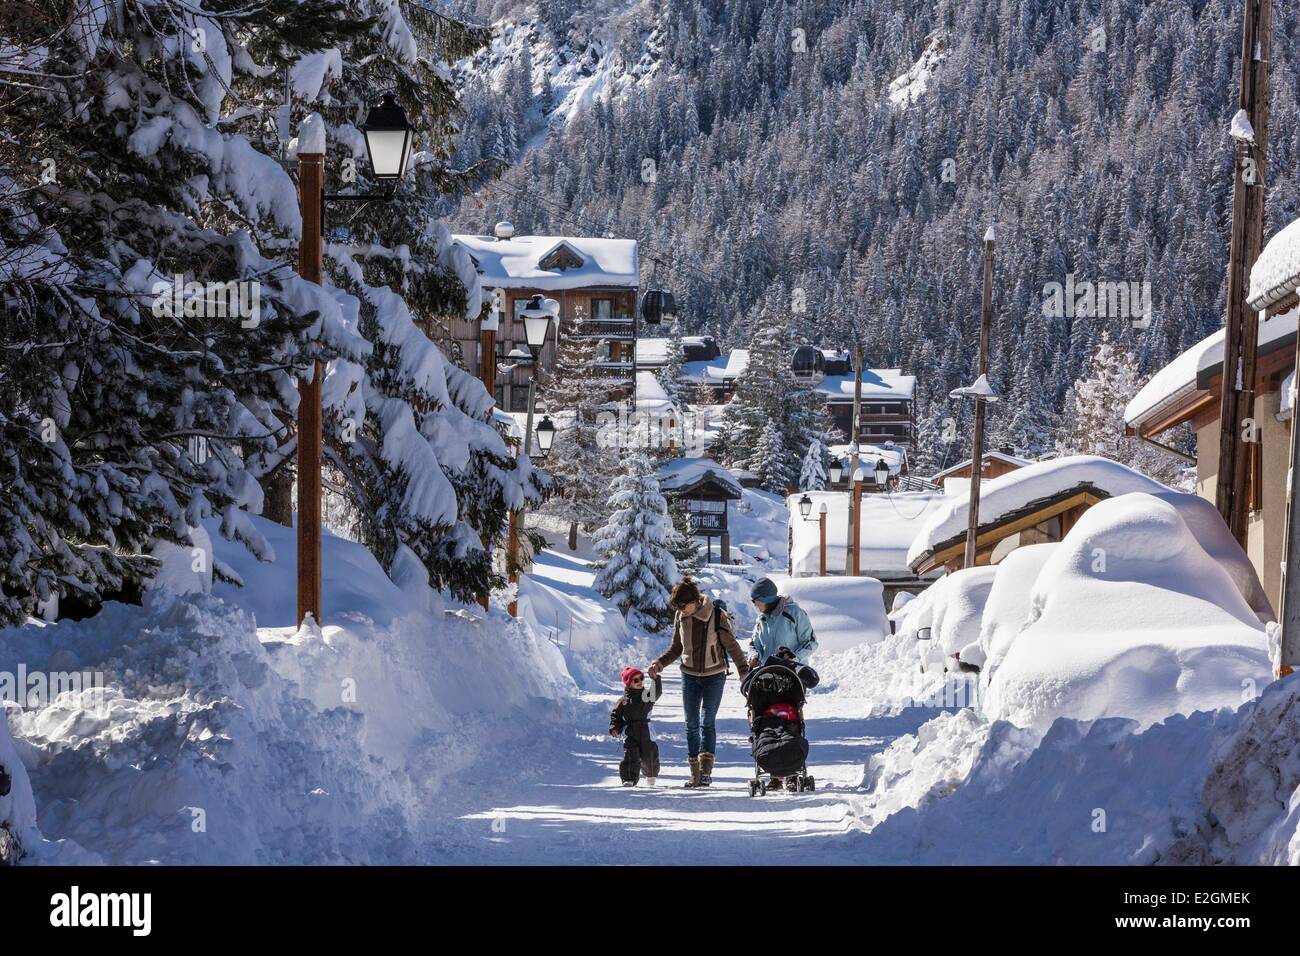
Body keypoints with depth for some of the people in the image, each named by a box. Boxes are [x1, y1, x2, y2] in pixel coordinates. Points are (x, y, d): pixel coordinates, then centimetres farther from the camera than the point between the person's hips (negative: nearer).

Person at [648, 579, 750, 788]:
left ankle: (706, 770, -15)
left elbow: (732, 646, -6)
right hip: (690, 675, 4)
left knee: (707, 722, -12)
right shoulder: (680, 618, -1)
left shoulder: (717, 616, -15)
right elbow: (676, 647, 11)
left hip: (714, 675, -4)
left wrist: (744, 671, -12)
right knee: (692, 724, 3)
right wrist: (660, 663, -4)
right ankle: (695, 772, 7)